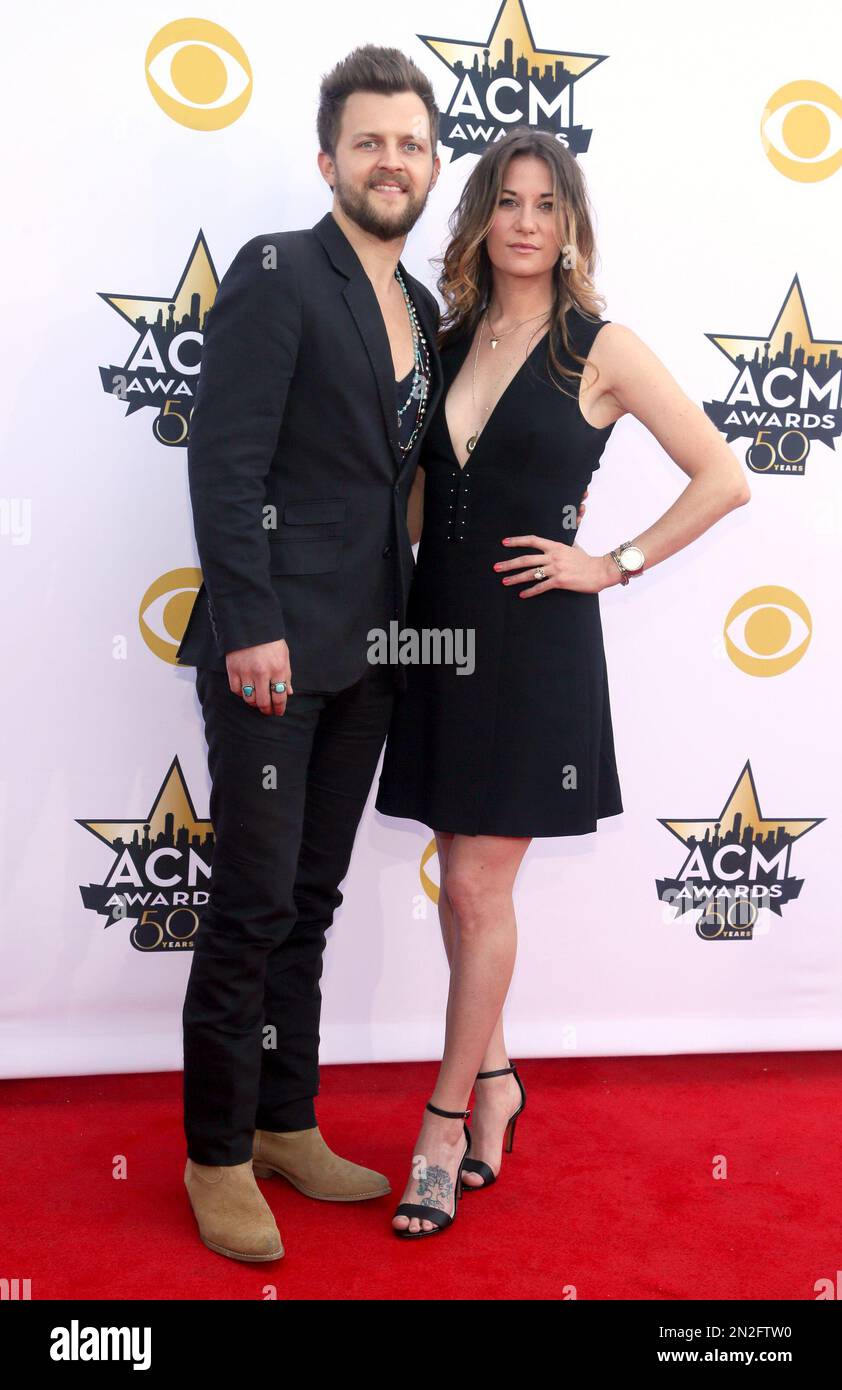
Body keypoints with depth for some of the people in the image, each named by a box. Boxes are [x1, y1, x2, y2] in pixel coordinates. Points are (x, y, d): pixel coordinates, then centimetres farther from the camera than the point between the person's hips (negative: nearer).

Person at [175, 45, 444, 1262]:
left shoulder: (425, 312, 16)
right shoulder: (276, 273, -6)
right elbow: (225, 461, -13)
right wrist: (251, 625, -19)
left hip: (366, 651, 7)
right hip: (273, 645, -7)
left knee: (311, 902, 14)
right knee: (254, 907, 0)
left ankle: (287, 1128, 28)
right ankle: (218, 1158, 17)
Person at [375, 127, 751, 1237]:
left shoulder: (602, 349, -3)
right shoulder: (448, 340, 10)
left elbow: (724, 479, -3)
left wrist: (615, 565, -7)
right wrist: (383, 595, 5)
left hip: (535, 641, -5)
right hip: (441, 625, 5)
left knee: (478, 886, -1)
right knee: (462, 884, 11)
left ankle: (447, 1119, 15)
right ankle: (495, 1080, 31)